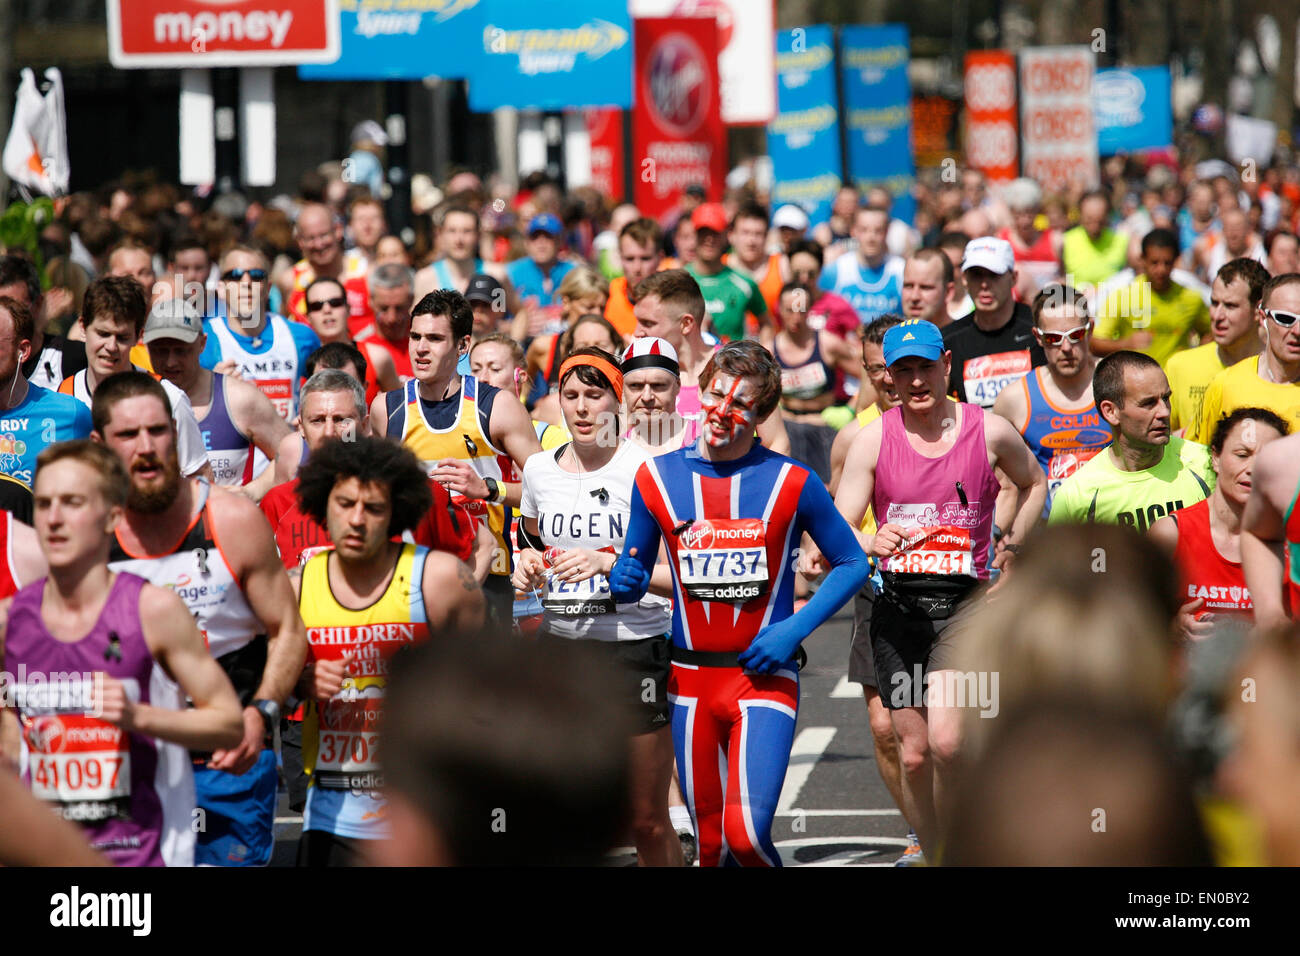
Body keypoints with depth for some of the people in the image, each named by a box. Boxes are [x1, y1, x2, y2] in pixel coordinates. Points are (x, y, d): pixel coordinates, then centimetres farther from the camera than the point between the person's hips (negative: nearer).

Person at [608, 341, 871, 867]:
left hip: (763, 677, -3)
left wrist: (794, 628, -9)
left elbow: (852, 563, 3)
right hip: (689, 680, 3)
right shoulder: (657, 478, 3)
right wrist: (624, 582, -12)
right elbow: (636, 576, 13)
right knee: (708, 841, 8)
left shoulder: (791, 482, -5)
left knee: (747, 835, -17)